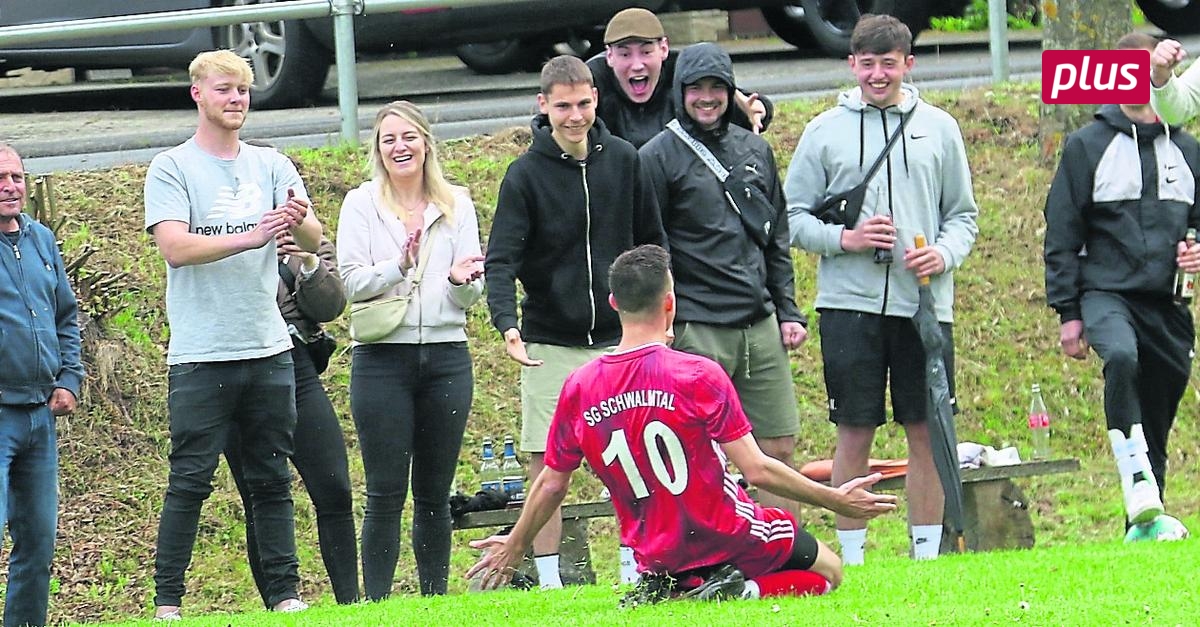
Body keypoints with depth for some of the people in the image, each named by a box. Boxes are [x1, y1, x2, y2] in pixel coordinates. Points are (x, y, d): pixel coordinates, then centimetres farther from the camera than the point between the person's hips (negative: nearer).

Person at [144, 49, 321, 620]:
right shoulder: (172, 169, 0)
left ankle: (284, 593, 10)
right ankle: (167, 601, -2)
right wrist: (250, 237, -26)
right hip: (202, 354, -4)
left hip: (268, 349, 4)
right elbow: (176, 248, -14)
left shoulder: (271, 166, 11)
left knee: (272, 480, 7)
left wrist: (299, 220, -22)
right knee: (190, 482, -4)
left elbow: (313, 242, 2)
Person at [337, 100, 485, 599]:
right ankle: (376, 604, -1)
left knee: (435, 493, 7)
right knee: (385, 494, -4)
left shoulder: (456, 204, 10)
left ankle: (435, 598, 13)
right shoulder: (362, 204, 4)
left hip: (446, 357, 2)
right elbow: (351, 282, -5)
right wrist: (399, 265, -21)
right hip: (382, 358, -2)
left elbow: (473, 296, 7)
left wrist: (461, 279, -15)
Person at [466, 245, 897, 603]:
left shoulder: (579, 389, -6)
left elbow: (551, 484, 3)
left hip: (654, 552, 4)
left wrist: (514, 547, 21)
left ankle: (664, 588, 0)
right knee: (828, 571, 17)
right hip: (725, 536, -4)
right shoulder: (699, 375, -18)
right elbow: (757, 470, -17)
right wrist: (837, 500, -6)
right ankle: (744, 588, -11)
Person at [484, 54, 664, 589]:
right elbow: (501, 260, -13)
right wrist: (507, 324, -29)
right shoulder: (526, 174, -7)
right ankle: (549, 582, 4)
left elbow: (651, 242, 14)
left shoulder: (623, 160, 4)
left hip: (619, 339, 3)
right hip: (550, 344, -3)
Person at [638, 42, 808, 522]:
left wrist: (788, 311, 13)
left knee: (779, 448, 5)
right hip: (696, 330, -5)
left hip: (761, 327, 5)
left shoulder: (755, 150, 15)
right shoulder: (659, 157, -2)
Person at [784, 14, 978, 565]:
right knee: (854, 434, 0)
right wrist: (843, 238, -11)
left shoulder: (939, 128, 9)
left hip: (924, 305, 2)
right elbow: (793, 216, 5)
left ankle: (927, 555, 11)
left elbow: (963, 214, 14)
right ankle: (852, 557, 6)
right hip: (850, 302, -1)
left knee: (927, 431, 4)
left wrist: (945, 253, -6)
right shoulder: (824, 132, 5)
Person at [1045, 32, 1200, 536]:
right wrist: (1068, 313, -4)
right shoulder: (1087, 146, 3)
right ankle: (1138, 488, -38)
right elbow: (1062, 235, 2)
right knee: (1121, 357, -36)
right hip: (1106, 292, -4)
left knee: (1156, 430, 6)